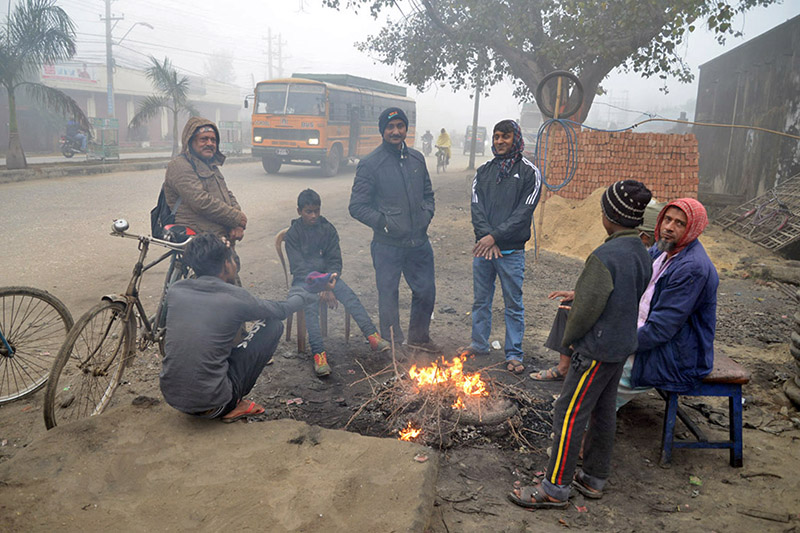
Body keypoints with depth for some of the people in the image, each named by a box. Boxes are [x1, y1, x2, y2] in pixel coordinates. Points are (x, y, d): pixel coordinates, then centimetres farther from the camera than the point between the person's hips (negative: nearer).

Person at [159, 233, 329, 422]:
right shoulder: (235, 298, -12)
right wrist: (303, 294, 28)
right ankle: (233, 405, 9)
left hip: (170, 396, 6)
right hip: (211, 405, -6)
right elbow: (281, 310, 7)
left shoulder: (174, 291, 1)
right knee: (273, 325, 5)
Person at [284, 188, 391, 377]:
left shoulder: (328, 229, 3)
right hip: (304, 279, -2)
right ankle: (318, 353, -40)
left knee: (350, 296, -25)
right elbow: (299, 267, -12)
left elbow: (335, 261, 1)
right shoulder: (293, 233, -6)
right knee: (311, 306, -31)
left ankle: (373, 336, -34)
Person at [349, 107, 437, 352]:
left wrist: (427, 214, 3)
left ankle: (418, 337, 38)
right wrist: (384, 223, -15)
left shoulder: (417, 158, 8)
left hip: (419, 242, 5)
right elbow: (357, 206, -8)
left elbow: (428, 193, 21)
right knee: (389, 297, 6)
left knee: (426, 291, 16)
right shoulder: (370, 164, -8)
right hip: (387, 245, -5)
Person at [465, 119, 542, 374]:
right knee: (480, 300, 14)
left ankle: (514, 354, 14)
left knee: (513, 305, 4)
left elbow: (524, 212, -10)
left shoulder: (529, 172, -2)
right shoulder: (483, 171, 10)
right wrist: (486, 237, -14)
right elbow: (476, 207, 1)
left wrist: (495, 236, -17)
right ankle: (479, 344, 29)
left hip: (511, 251, -4)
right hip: (483, 247, 4)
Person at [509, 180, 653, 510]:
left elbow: (588, 306, -22)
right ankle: (594, 478, 32)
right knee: (603, 411, 18)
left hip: (597, 349, -9)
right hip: (622, 346, 10)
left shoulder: (605, 256, -24)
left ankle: (555, 488, 9)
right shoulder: (641, 253, 5)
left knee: (569, 414, 0)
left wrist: (569, 337, -5)